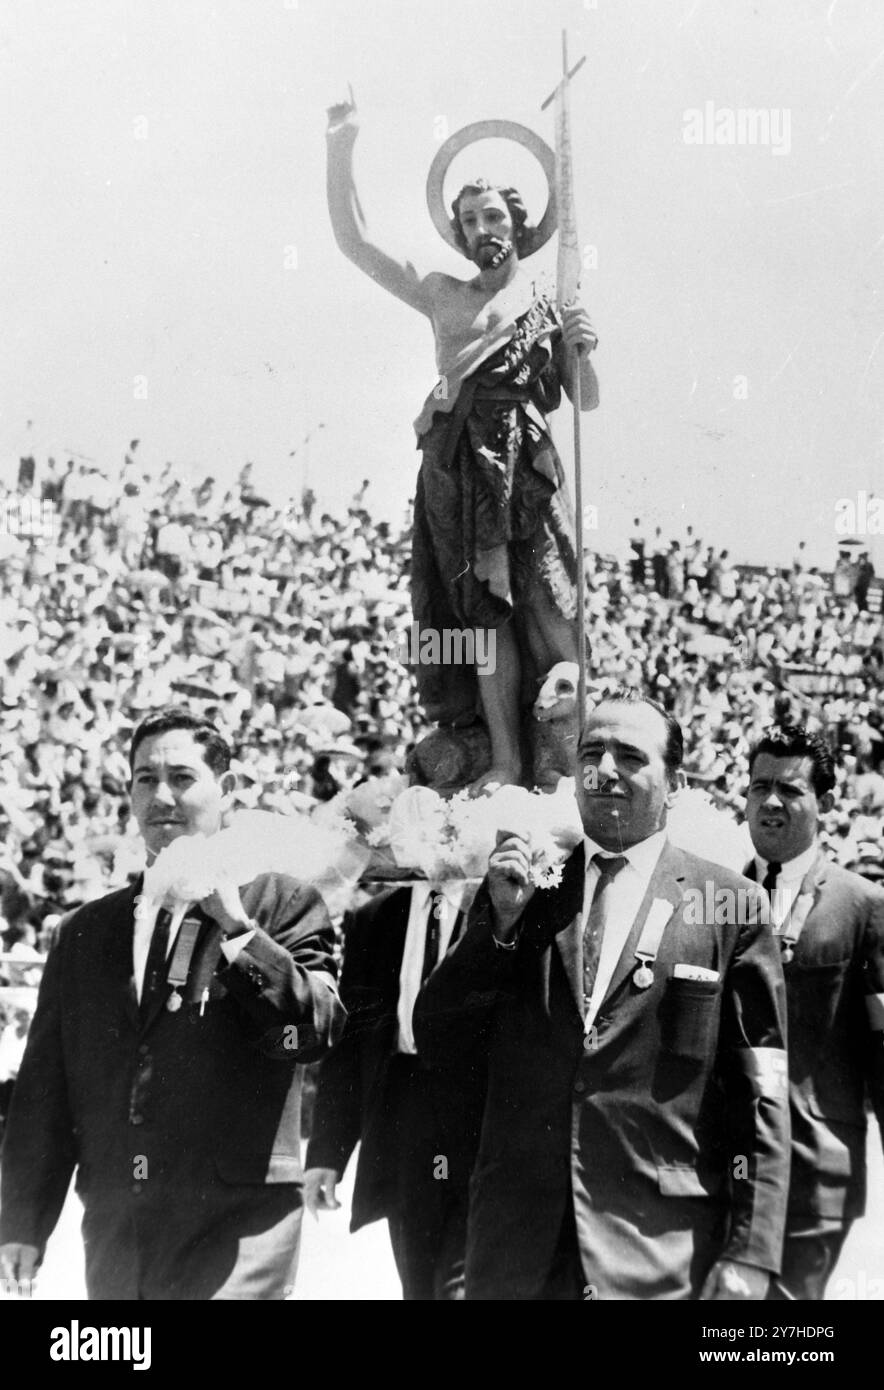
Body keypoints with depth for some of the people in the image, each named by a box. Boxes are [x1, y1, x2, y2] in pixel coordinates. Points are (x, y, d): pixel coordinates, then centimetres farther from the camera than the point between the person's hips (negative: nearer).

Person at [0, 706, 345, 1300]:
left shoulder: (282, 904, 4)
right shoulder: (88, 931, 15)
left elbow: (315, 1030, -10)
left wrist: (236, 927, -13)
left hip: (237, 1230, -4)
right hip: (115, 1230, 4)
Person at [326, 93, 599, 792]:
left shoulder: (550, 306, 13)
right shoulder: (444, 295, 12)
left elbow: (586, 402, 13)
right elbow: (355, 242, 6)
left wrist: (584, 350, -7)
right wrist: (341, 150, -1)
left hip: (526, 464, 0)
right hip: (460, 464, 0)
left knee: (543, 603, -6)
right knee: (485, 605, -1)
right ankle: (505, 757, 1)